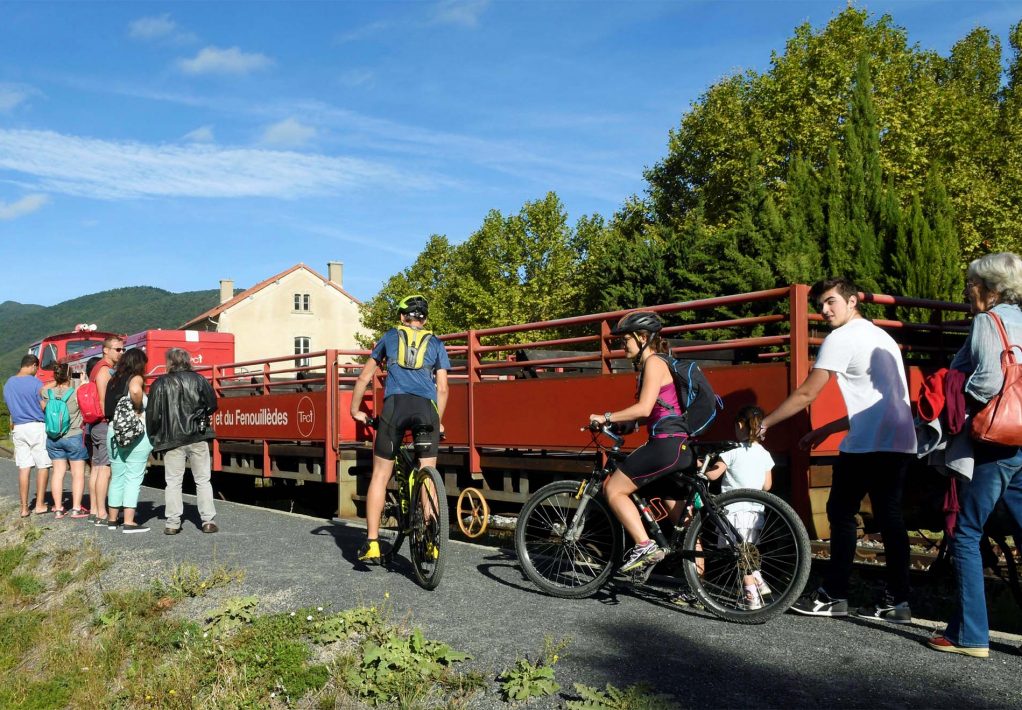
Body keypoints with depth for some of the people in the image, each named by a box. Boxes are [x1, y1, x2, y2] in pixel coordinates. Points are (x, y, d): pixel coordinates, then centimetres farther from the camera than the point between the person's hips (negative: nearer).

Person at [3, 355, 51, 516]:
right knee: (43, 466, 4)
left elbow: (10, 407, 17)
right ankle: (40, 504, 5)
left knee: (24, 468, 6)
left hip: (18, 428, 6)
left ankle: (24, 508, 6)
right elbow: (45, 407, -10)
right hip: (37, 426, -6)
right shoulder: (35, 383, -11)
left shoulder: (8, 383, 8)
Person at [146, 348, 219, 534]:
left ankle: (172, 523, 4)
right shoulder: (199, 379, 2)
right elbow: (212, 405, 2)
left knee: (173, 482, 6)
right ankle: (208, 521, 4)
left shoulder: (160, 384, -1)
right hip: (198, 437, 1)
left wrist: (151, 436, 10)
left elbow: (152, 414, -2)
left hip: (172, 440, -1)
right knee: (202, 480, 7)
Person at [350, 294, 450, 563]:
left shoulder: (390, 337, 23)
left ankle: (371, 545, 5)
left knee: (380, 476, 8)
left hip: (395, 404, 0)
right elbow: (442, 389, 15)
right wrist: (438, 421, 27)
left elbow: (365, 377, 24)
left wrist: (355, 410, 34)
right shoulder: (435, 344, 22)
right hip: (427, 408, 1)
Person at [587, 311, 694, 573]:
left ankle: (645, 546, -9)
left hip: (667, 443, -11)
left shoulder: (654, 363, -8)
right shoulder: (651, 365, 21)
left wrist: (606, 418, -13)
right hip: (679, 446, 11)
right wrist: (617, 423, 15)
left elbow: (644, 408, -20)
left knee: (613, 489, -4)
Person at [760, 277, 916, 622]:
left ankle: (833, 596, 6)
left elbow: (806, 394, -8)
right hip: (899, 442, 8)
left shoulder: (842, 338, -5)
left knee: (841, 512, 1)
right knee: (889, 516, 9)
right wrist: (825, 431, 23)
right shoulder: (882, 337, 23)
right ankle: (897, 600, 10)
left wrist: (764, 423, 2)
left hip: (867, 444, -8)